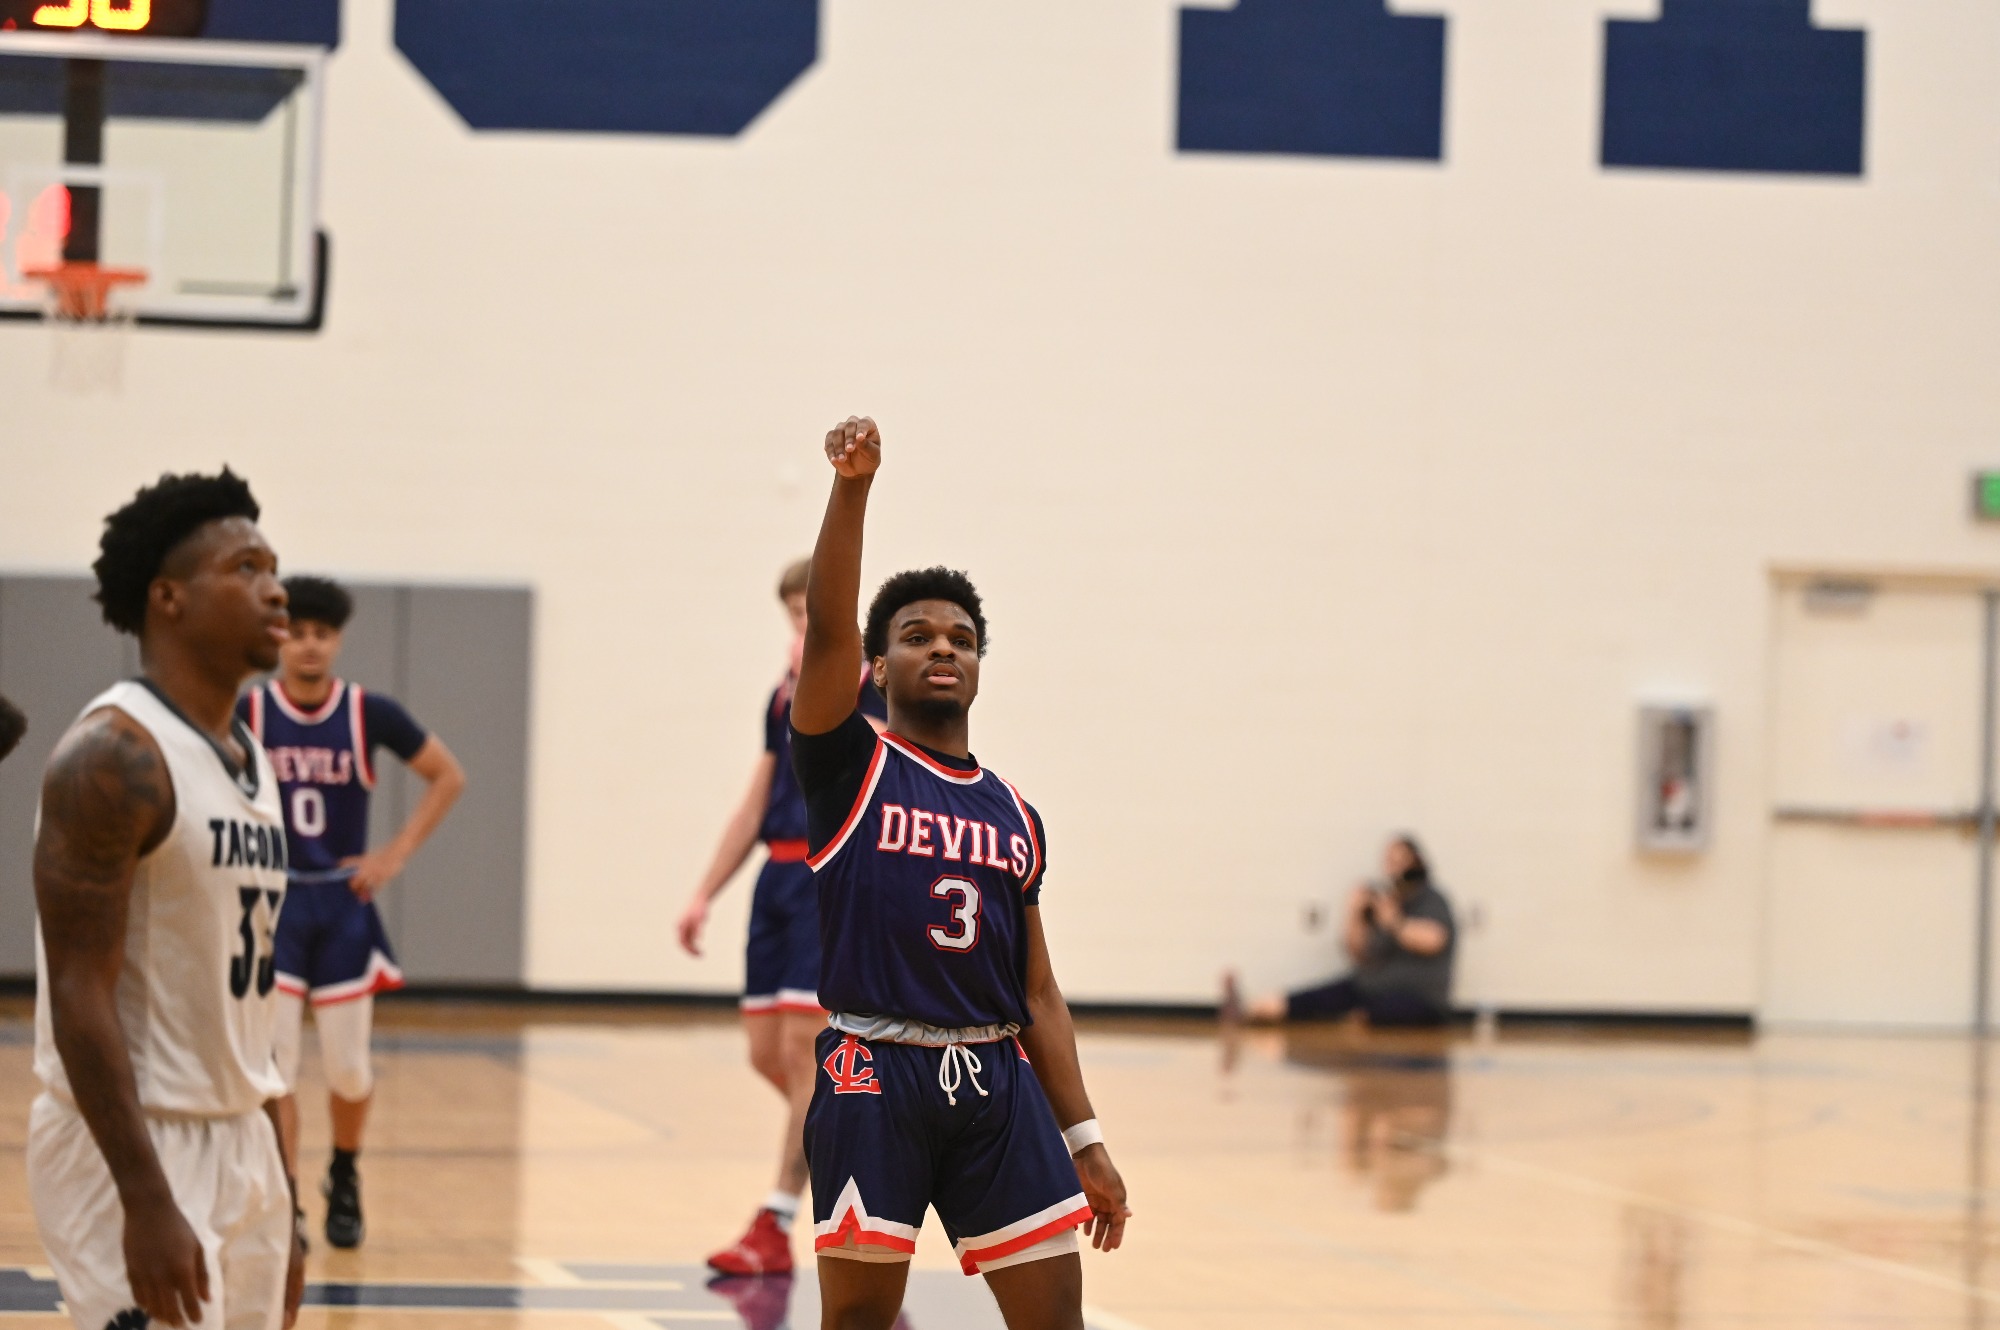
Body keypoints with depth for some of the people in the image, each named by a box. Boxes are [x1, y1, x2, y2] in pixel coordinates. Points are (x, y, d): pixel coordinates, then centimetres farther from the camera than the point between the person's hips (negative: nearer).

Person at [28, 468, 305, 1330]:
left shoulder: (251, 761, 14)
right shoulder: (115, 757, -14)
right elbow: (80, 994, -19)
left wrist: (279, 1211, 17)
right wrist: (147, 1201, -25)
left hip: (239, 1142, 9)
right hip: (133, 1146, -9)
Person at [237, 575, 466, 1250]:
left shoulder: (370, 713, -7)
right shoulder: (245, 714, -8)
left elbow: (448, 776, 4)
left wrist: (396, 854, -2)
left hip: (343, 904, 1)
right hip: (270, 901, -1)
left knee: (348, 1068, 8)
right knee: (274, 1066, -10)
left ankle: (344, 1178, 36)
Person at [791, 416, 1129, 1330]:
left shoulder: (1014, 817, 16)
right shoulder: (849, 768, 4)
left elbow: (1038, 995, 16)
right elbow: (826, 630, -14)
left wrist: (1085, 1144, 10)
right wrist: (852, 485, -26)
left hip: (998, 1082, 4)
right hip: (876, 1076, -4)